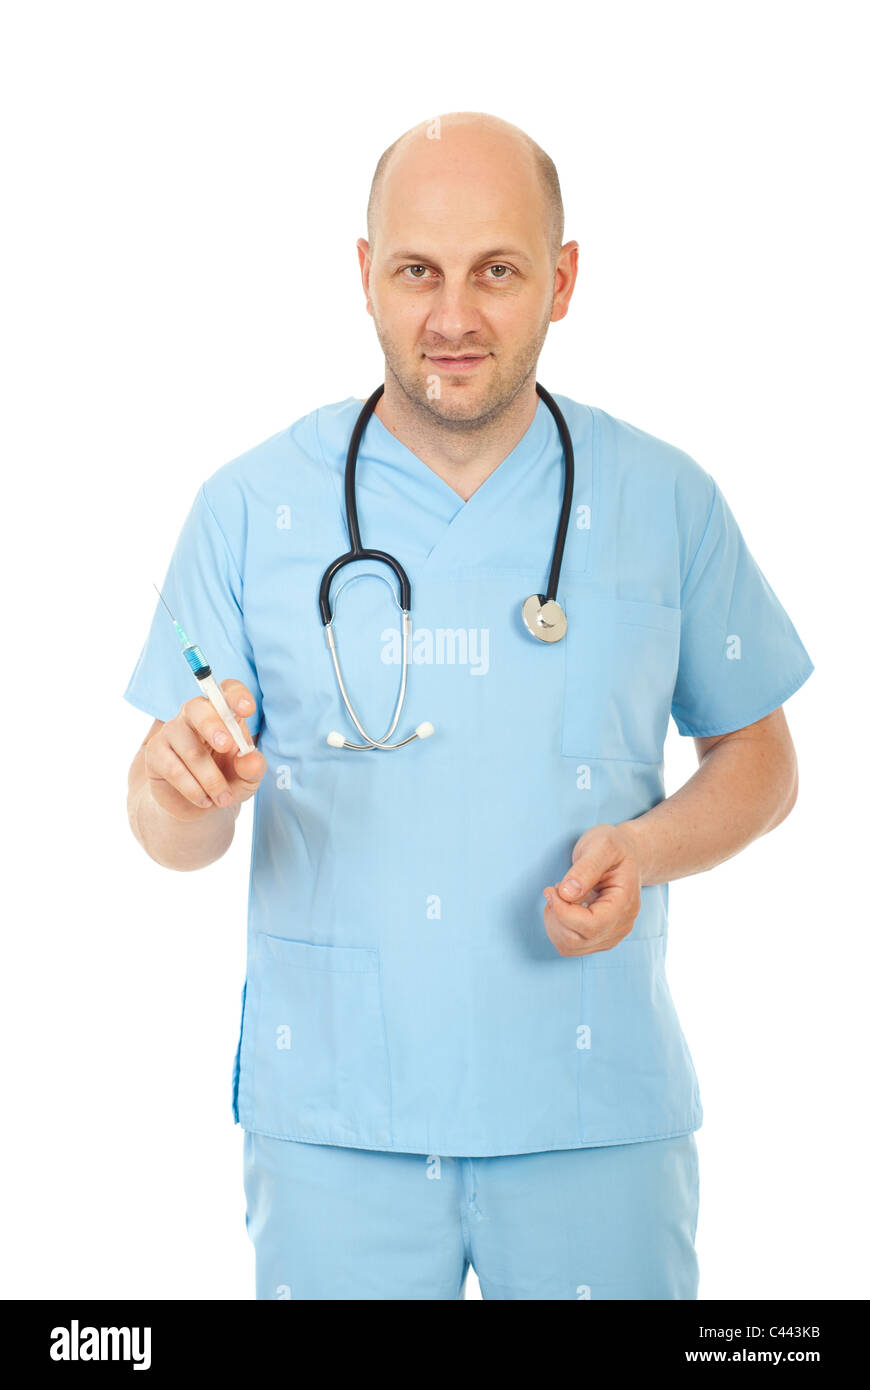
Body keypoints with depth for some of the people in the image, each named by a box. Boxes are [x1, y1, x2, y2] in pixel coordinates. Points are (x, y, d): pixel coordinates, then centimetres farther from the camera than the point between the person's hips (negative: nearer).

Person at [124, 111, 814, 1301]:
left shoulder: (665, 501, -1)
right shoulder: (252, 507, -2)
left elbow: (757, 756, 8)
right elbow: (171, 835, 0)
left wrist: (649, 848, -12)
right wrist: (194, 790, -23)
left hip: (597, 1112, 1)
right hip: (330, 1114, 0)